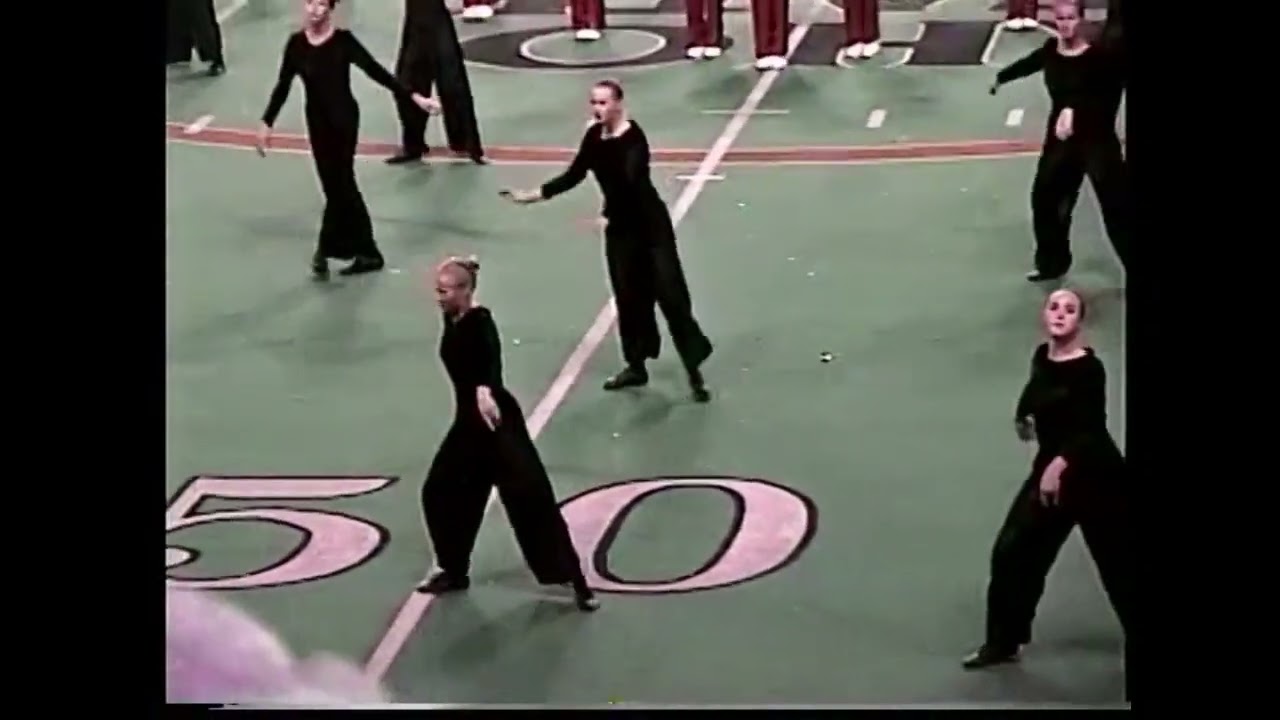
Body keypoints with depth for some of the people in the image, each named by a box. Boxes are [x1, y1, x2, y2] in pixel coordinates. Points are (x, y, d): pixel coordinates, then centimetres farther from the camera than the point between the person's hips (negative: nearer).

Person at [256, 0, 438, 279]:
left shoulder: (343, 40, -12)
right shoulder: (296, 43, -3)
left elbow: (376, 71, -12)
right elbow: (283, 85, 5)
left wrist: (415, 97, -17)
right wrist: (266, 124, 4)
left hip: (344, 119, -4)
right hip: (317, 121, 4)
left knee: (339, 184, -5)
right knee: (341, 186, 10)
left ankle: (325, 250, 6)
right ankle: (367, 253, 19)